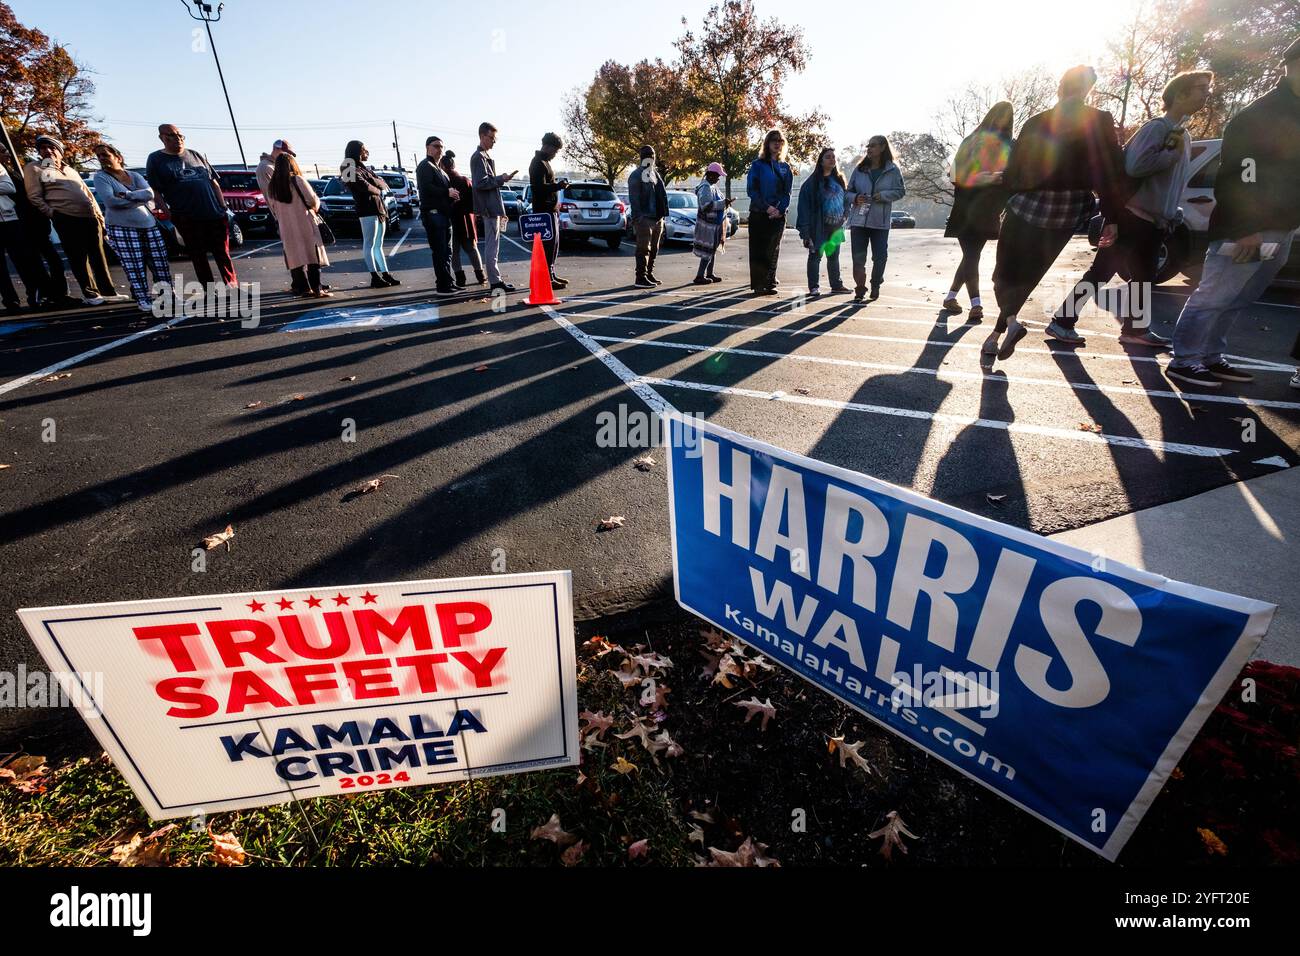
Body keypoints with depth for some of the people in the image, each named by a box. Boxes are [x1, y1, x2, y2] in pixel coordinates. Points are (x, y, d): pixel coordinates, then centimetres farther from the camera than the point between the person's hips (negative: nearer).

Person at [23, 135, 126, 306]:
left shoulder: (70, 170, 23)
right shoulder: (34, 168, 7)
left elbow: (88, 194, 23)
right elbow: (35, 197, 0)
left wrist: (99, 216, 14)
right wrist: (53, 214, -10)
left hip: (91, 217, 5)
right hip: (67, 220, -5)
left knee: (99, 258, 5)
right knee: (78, 259, -3)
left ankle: (108, 291, 10)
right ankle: (89, 293, 3)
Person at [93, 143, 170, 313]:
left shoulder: (135, 176, 14)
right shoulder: (101, 177, 3)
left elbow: (150, 193, -3)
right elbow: (110, 201, -11)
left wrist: (127, 195, -13)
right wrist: (140, 200, -6)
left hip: (149, 224, 3)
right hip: (122, 227, -3)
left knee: (160, 262, 1)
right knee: (134, 267, -7)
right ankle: (143, 300, -2)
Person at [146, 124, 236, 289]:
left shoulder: (196, 155, 14)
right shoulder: (156, 159, 6)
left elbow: (214, 182, 15)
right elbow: (155, 192, 2)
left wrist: (224, 207, 4)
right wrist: (169, 214, -8)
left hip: (215, 214, 2)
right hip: (187, 218, -2)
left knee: (222, 252, 2)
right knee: (198, 256, 3)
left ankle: (232, 284, 8)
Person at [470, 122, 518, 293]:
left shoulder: (486, 156, 21)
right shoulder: (479, 157, -10)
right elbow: (481, 183, -19)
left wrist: (502, 179, 16)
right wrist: (501, 179, -14)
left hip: (493, 207, 11)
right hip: (490, 207, -11)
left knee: (492, 245, 13)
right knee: (492, 245, -9)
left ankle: (495, 279, 18)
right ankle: (495, 280, -8)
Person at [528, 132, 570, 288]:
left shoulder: (544, 162, 21)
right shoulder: (538, 163, -11)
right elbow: (540, 187, -21)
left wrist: (559, 185, 16)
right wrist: (559, 185, -20)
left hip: (551, 209, 11)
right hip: (544, 210, -11)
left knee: (554, 242, 13)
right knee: (549, 243, -12)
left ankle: (551, 274, 20)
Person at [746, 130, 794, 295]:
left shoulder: (785, 167, 14)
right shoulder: (757, 165, 2)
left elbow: (787, 192, 8)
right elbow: (751, 189, -5)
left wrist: (780, 209, -10)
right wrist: (766, 207, -14)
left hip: (778, 215, 4)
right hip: (759, 214, -3)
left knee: (773, 250, 5)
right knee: (758, 250, -5)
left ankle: (769, 282, 11)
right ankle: (758, 285, -4)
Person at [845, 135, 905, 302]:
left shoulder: (892, 170, 3)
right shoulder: (859, 169, 8)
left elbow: (901, 191, 4)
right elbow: (847, 192, 12)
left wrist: (884, 195, -13)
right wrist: (855, 198, -10)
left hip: (880, 221, -1)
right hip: (858, 220, 1)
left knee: (880, 256, 2)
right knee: (858, 257, -3)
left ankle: (875, 285, 24)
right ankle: (860, 288, 10)